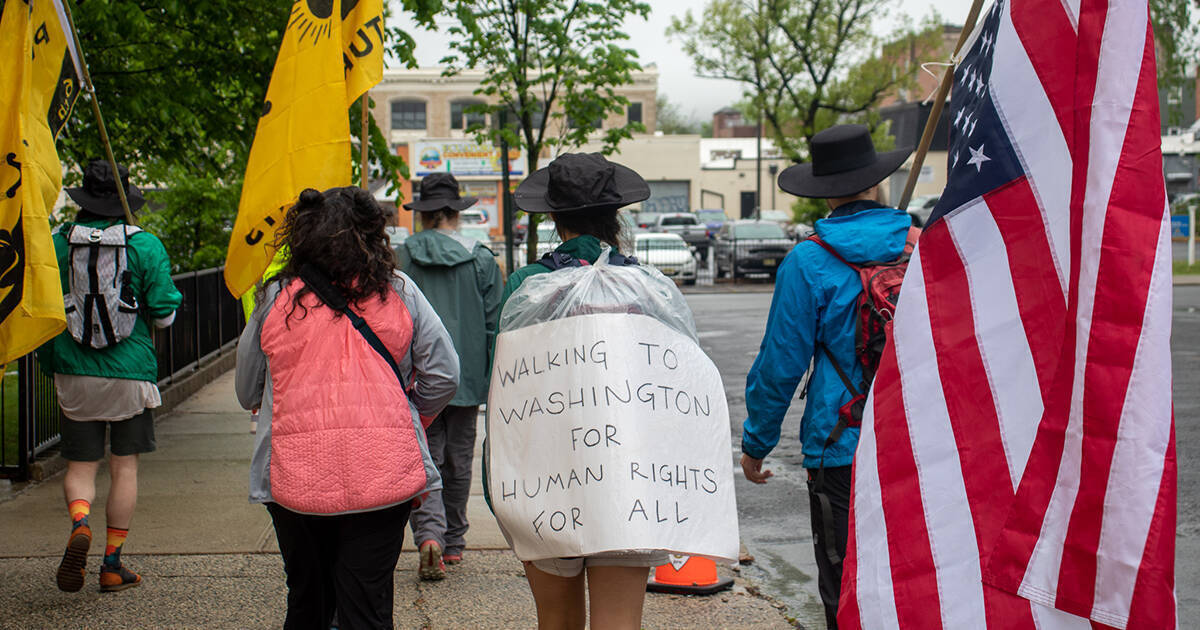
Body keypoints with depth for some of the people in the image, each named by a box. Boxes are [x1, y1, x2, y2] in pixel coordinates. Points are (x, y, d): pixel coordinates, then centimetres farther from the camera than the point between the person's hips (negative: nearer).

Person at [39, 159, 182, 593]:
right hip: (130, 373, -1)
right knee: (124, 466, 8)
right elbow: (164, 314, -5)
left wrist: (50, 364, 17)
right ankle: (113, 564, 11)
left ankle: (79, 523, -18)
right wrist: (170, 296, 17)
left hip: (74, 375, 1)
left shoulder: (56, 244, 0)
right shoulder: (145, 246, -6)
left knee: (81, 464, 11)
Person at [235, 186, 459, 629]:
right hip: (382, 475, -1)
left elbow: (247, 393, 12)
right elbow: (443, 376, 2)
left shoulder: (275, 298, 2)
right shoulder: (398, 291, 0)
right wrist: (412, 416, 20)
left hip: (294, 478, 1)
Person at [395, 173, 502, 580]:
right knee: (458, 462, 13)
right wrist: (494, 379, 8)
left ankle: (429, 535, -19)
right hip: (466, 376, 1)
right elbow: (495, 323, 0)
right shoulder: (481, 259, 0)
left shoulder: (400, 258, -2)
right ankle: (453, 542, 24)